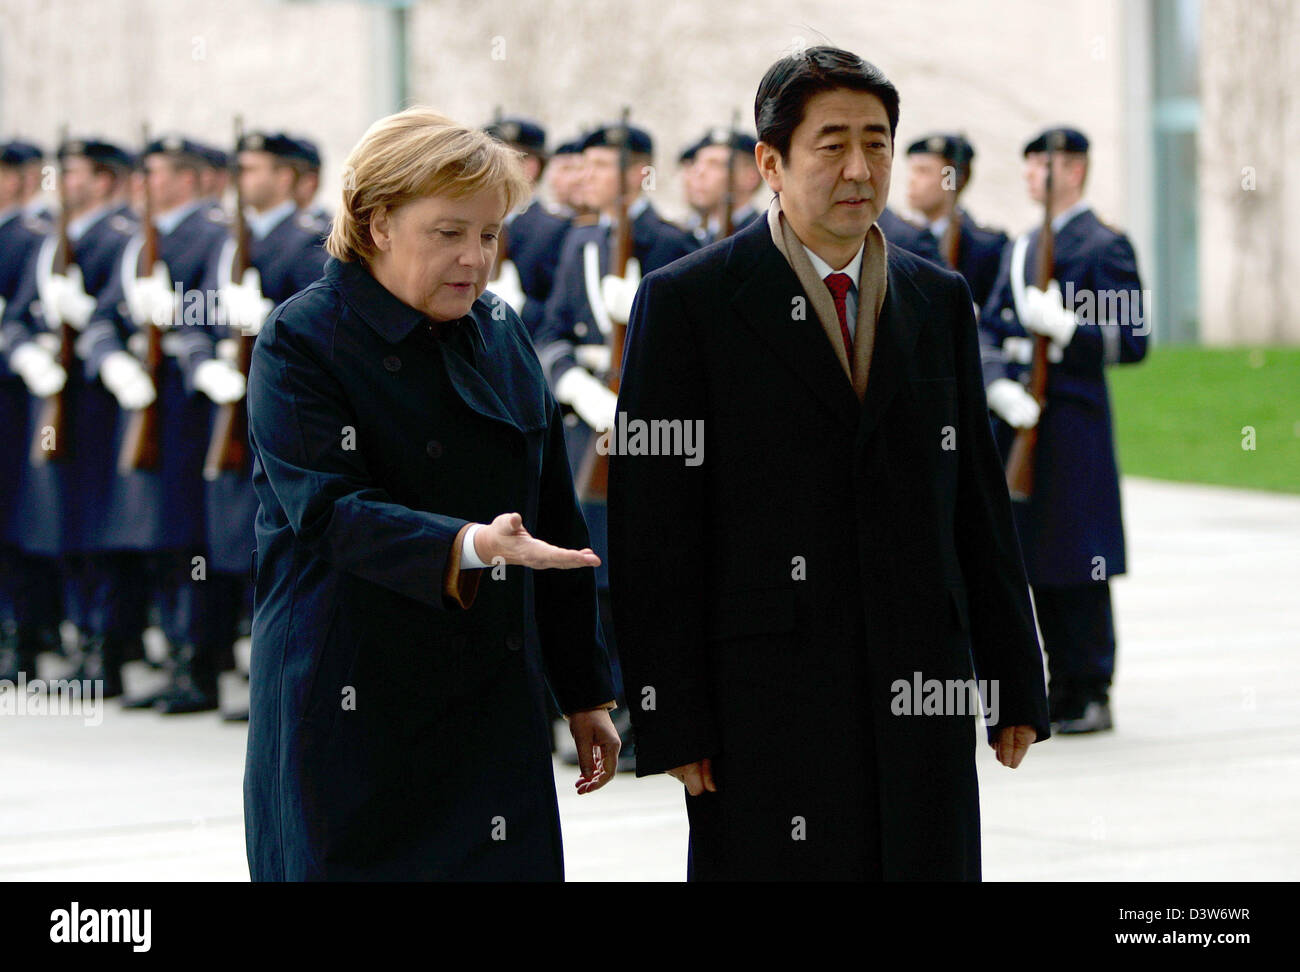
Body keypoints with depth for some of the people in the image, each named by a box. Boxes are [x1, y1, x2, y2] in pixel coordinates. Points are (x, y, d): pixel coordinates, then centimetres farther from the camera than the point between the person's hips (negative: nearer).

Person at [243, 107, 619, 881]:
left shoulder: (501, 333, 11)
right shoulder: (301, 342, -7)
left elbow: (557, 521, 15)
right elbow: (332, 512, -19)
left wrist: (586, 694, 14)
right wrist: (470, 545, -35)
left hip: (495, 704, 5)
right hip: (350, 707, -5)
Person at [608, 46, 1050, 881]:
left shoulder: (940, 301, 13)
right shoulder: (687, 303, -2)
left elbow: (981, 503, 15)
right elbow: (653, 532, -4)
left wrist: (1017, 685, 11)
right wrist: (671, 719, -10)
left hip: (923, 696, 4)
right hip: (765, 708, -4)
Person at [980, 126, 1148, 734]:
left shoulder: (1105, 247, -3)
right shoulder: (1021, 250, 19)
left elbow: (1131, 340, -10)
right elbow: (990, 330, 16)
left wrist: (1065, 327, -21)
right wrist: (998, 387, -2)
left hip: (1075, 426, -7)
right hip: (1022, 423, 7)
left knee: (1078, 566, -5)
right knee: (1037, 563, 7)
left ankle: (1090, 695, 1)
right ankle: (1061, 689, 14)